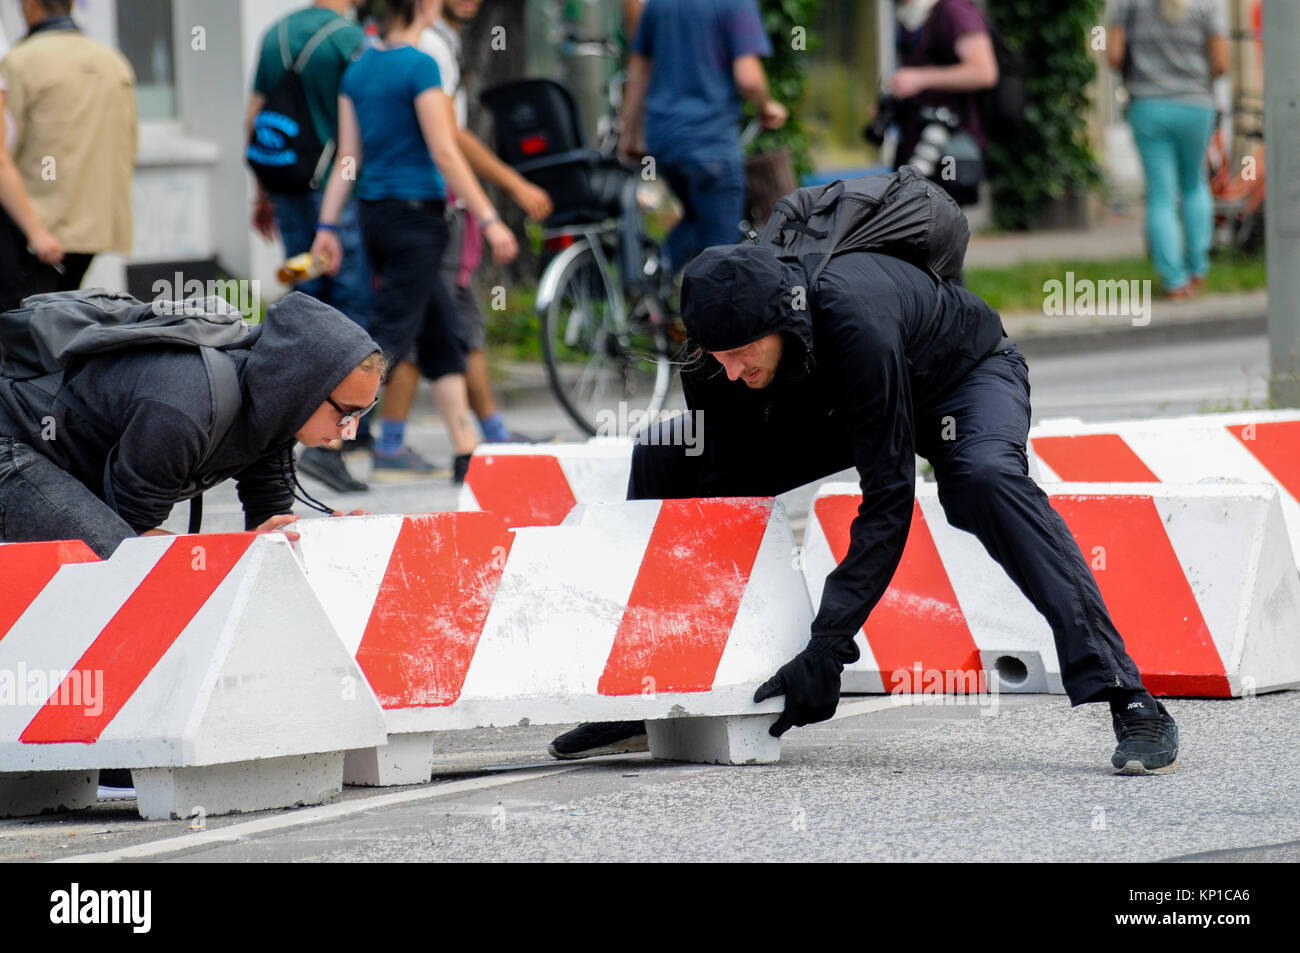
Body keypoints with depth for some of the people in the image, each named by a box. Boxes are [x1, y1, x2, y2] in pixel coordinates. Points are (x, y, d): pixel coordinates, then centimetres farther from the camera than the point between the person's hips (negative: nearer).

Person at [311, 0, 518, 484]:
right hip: (415, 213, -8)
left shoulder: (359, 68, 9)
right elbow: (444, 153, -16)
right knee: (390, 336, -8)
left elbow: (348, 157, 9)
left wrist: (327, 226, 9)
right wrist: (489, 220, -14)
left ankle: (466, 450, 14)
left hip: (375, 212, 8)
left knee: (442, 335, 13)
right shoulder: (420, 67, -13)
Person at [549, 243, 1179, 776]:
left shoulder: (855, 324, -43)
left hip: (962, 378, -6)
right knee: (664, 460, -6)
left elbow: (888, 501, -41)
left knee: (987, 478, -40)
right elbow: (722, 486, -14)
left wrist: (826, 650, -43)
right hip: (826, 405, 6)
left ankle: (1129, 702, -41)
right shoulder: (720, 334, -25)